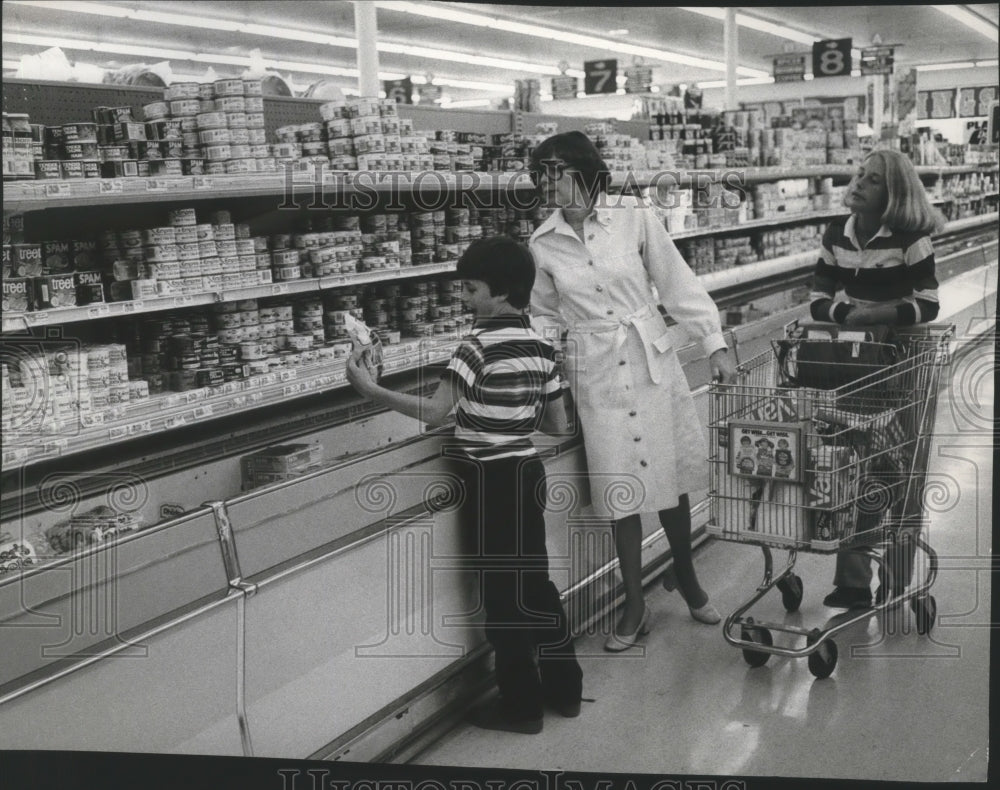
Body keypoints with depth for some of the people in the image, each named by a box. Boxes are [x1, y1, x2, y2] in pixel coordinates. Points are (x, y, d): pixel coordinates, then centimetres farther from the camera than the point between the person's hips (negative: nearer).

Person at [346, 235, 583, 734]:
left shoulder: (481, 342, -17)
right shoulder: (541, 346, 6)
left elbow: (435, 412, -25)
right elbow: (558, 426, 10)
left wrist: (371, 390, -20)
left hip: (493, 479, -8)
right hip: (527, 472, 8)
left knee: (503, 591, 3)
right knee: (533, 581, 18)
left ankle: (520, 704, 14)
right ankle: (563, 687, 27)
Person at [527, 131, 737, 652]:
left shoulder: (634, 218, -7)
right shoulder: (543, 244, -2)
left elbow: (678, 285, -1)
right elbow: (545, 315, 12)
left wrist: (715, 345, -2)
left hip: (651, 361, 0)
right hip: (597, 375, 1)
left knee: (671, 474, 9)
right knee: (621, 488, 3)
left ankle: (686, 579, 35)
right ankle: (634, 606, 18)